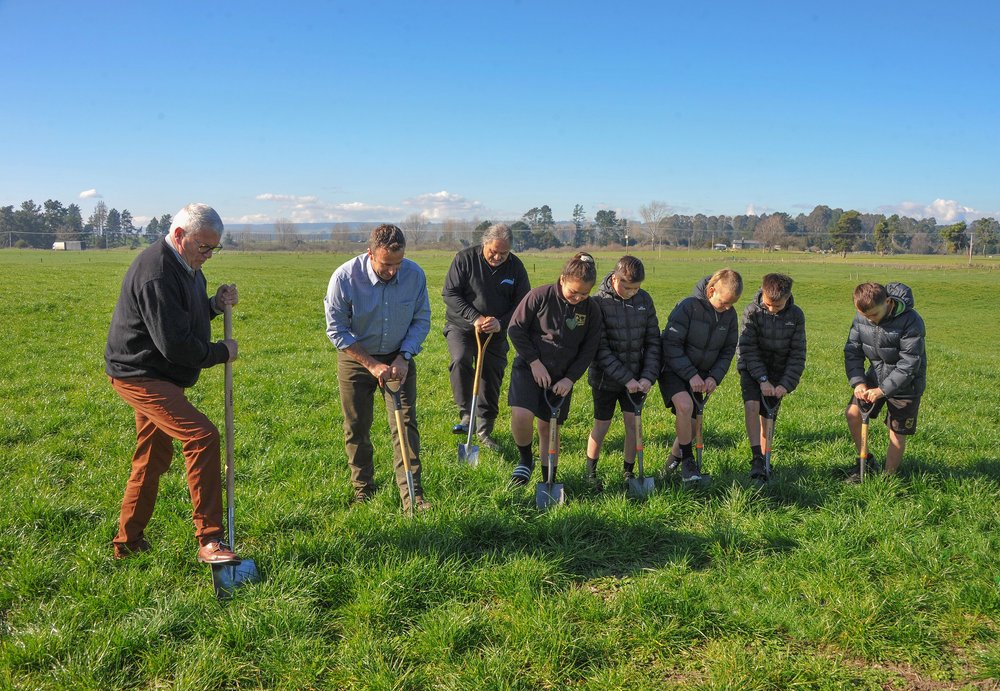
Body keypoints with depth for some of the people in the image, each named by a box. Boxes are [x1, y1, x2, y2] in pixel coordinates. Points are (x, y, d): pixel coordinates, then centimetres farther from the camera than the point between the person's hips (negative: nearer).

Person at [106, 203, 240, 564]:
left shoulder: (184, 265, 9)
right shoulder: (157, 273, -25)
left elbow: (184, 317, 18)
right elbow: (175, 344, -27)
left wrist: (215, 304, -1)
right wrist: (221, 352, -13)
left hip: (157, 376, 11)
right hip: (140, 375, -11)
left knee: (153, 457, 17)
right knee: (202, 437, -21)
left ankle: (128, 541, 31)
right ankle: (209, 540, -17)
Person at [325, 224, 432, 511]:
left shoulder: (415, 275, -15)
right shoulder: (345, 277, -22)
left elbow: (422, 321, -2)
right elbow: (337, 331, -14)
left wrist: (403, 357, -14)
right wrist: (372, 365, -16)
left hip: (398, 358, 1)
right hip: (356, 358, -1)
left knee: (405, 424, -6)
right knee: (357, 428, 7)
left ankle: (412, 497, -3)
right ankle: (363, 491, 24)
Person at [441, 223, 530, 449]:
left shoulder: (515, 267, -2)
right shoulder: (465, 258, -10)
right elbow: (450, 293, -11)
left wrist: (501, 323, -17)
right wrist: (475, 317, -21)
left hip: (496, 334, 3)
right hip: (461, 327, -3)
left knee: (492, 379, 5)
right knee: (460, 361, -30)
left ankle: (484, 430, 20)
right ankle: (466, 414, -20)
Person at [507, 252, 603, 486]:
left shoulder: (591, 310, -5)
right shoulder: (540, 296, -14)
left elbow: (589, 350, 2)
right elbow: (516, 329, -8)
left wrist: (570, 378, -7)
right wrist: (534, 362, -12)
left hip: (561, 377, 2)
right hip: (529, 368, -2)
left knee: (548, 428, 8)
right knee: (521, 415, -23)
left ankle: (549, 481, 23)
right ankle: (526, 460, 4)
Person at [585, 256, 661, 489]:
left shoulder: (644, 299, -3)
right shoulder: (599, 302, -16)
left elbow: (653, 341, 0)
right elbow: (601, 349, -18)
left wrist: (648, 376, -10)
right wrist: (626, 378, -20)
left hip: (637, 377, 3)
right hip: (606, 377, -3)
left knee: (633, 422, 4)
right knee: (602, 425, 7)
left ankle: (629, 471, 21)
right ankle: (591, 471, 26)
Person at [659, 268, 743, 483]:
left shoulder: (729, 314, -4)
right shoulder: (688, 306, -23)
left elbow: (728, 350, 4)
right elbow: (671, 345, -22)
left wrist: (715, 376, -10)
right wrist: (690, 374, -25)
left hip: (701, 374, 6)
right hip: (674, 370, -6)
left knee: (691, 426, 9)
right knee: (685, 405, -32)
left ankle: (674, 460, 36)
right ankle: (687, 460, -15)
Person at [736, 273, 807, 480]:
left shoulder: (796, 315, -11)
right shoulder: (752, 312, -16)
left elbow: (797, 354, -7)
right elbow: (748, 349, -16)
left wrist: (786, 384, -15)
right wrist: (763, 379, -22)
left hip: (778, 371, 2)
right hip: (752, 368, -2)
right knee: (752, 405, -21)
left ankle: (764, 460, 17)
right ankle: (756, 459, -21)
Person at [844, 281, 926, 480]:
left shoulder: (910, 322, -27)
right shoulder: (861, 317, -11)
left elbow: (909, 364, -26)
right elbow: (852, 351, -4)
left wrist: (882, 390, -28)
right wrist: (858, 382, -18)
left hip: (905, 384, -5)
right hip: (875, 376, 5)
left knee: (897, 433, 0)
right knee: (852, 413, -4)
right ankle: (865, 459, 16)